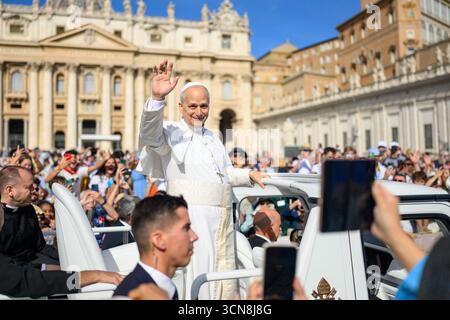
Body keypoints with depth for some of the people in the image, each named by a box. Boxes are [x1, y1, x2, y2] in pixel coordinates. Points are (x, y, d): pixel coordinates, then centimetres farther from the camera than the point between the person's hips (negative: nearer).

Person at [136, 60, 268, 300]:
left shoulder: (212, 138, 21)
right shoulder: (172, 132, -3)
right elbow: (150, 133, -26)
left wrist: (249, 175, 16)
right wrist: (157, 98, -41)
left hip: (222, 217, 8)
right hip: (192, 216, -7)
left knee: (224, 282, 16)